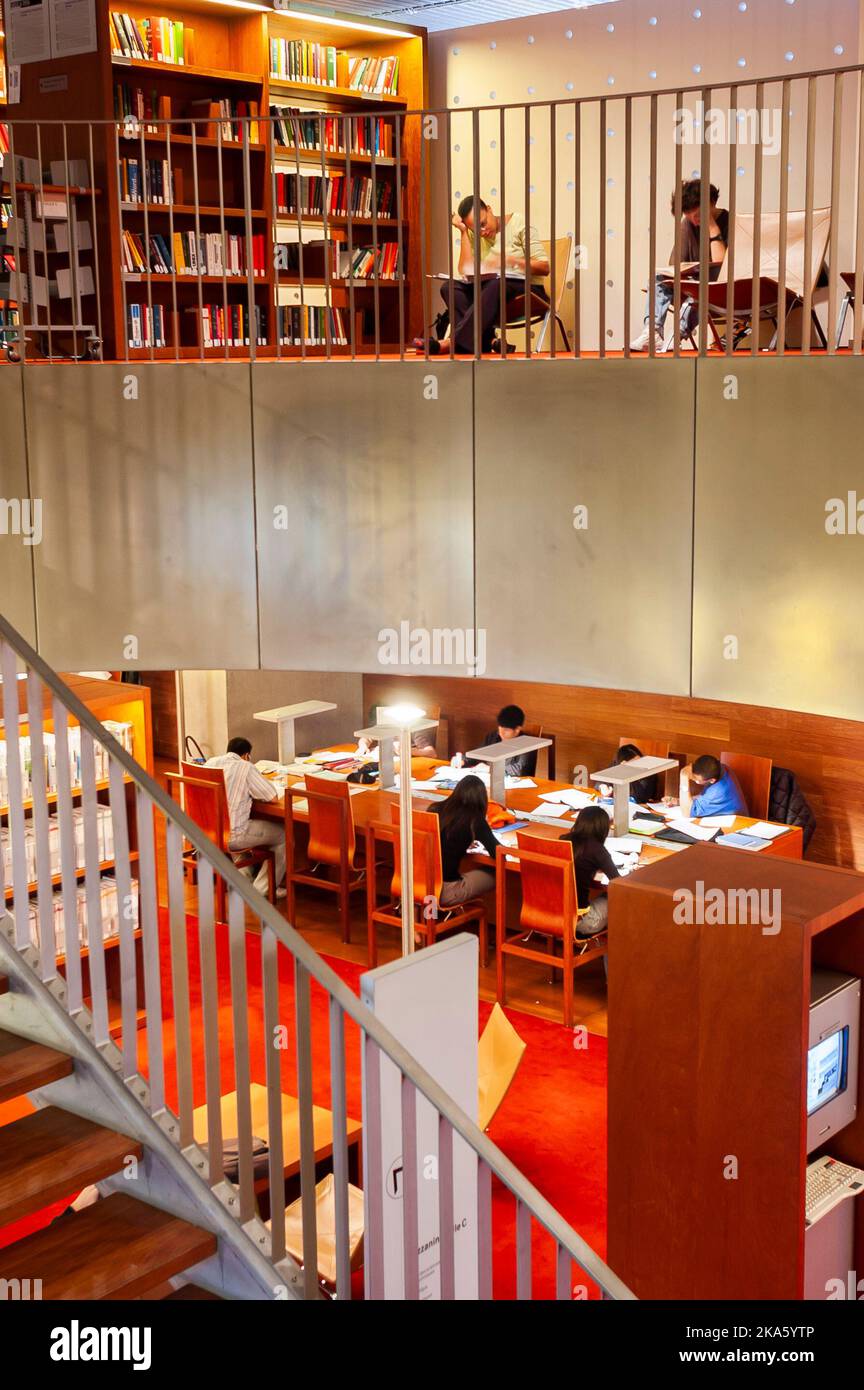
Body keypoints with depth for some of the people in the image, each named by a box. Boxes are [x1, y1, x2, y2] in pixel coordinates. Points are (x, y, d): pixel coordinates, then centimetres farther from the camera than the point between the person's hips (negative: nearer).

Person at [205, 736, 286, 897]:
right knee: (283, 834, 10)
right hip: (230, 837, -7)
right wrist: (255, 792, 9)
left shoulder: (210, 762, 6)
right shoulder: (245, 767, -11)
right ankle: (261, 889, 14)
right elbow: (273, 796, -10)